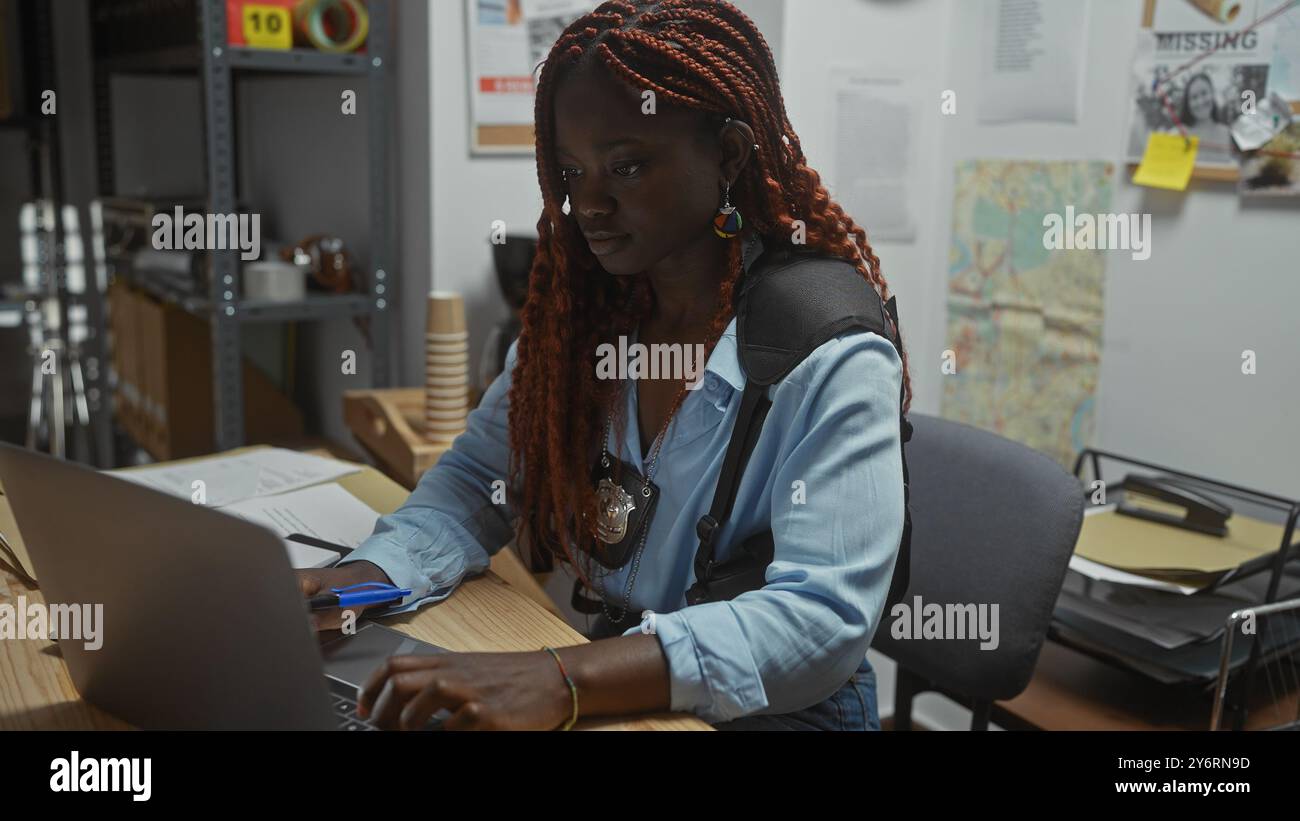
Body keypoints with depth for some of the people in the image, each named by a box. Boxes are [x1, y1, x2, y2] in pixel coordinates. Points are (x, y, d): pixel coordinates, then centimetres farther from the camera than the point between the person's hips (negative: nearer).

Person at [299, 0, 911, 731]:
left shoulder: (833, 362, -18)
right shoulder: (578, 319, 1)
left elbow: (824, 618, -26)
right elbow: (480, 479, 4)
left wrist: (566, 679, -37)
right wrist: (362, 578, -16)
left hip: (774, 709, -4)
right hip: (606, 686, 5)